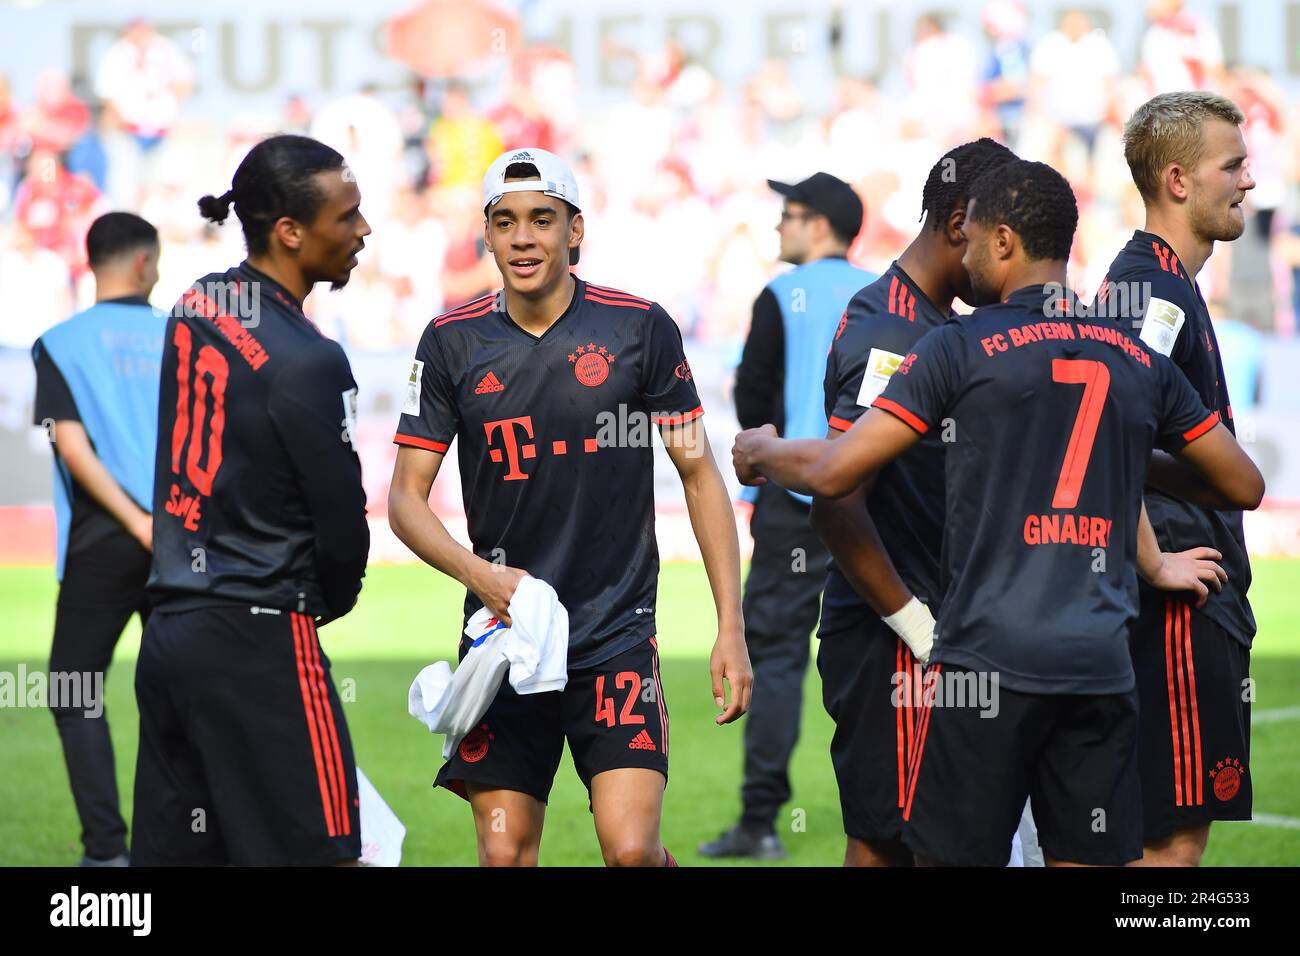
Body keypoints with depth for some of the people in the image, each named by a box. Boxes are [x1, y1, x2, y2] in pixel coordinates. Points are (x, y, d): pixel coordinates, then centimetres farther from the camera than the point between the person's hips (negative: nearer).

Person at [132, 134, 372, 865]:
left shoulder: (195, 307, 9)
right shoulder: (305, 362, -15)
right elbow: (342, 526, -9)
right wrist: (328, 604, 13)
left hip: (170, 633, 8)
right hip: (259, 643, -8)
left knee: (173, 850, 9)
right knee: (310, 849, -5)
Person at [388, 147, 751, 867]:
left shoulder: (639, 328, -2)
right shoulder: (453, 342, 2)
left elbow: (699, 473, 4)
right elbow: (406, 496, 4)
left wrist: (731, 625, 0)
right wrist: (478, 573, -15)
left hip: (618, 636, -2)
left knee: (630, 849, -13)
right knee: (505, 853, -1)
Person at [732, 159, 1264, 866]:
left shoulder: (962, 348, -2)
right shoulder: (1141, 362, 11)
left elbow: (833, 474, -2)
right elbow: (1245, 487, 20)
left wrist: (761, 453, 19)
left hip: (988, 658, -4)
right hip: (1101, 667, 4)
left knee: (951, 858, 3)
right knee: (1086, 861, 5)